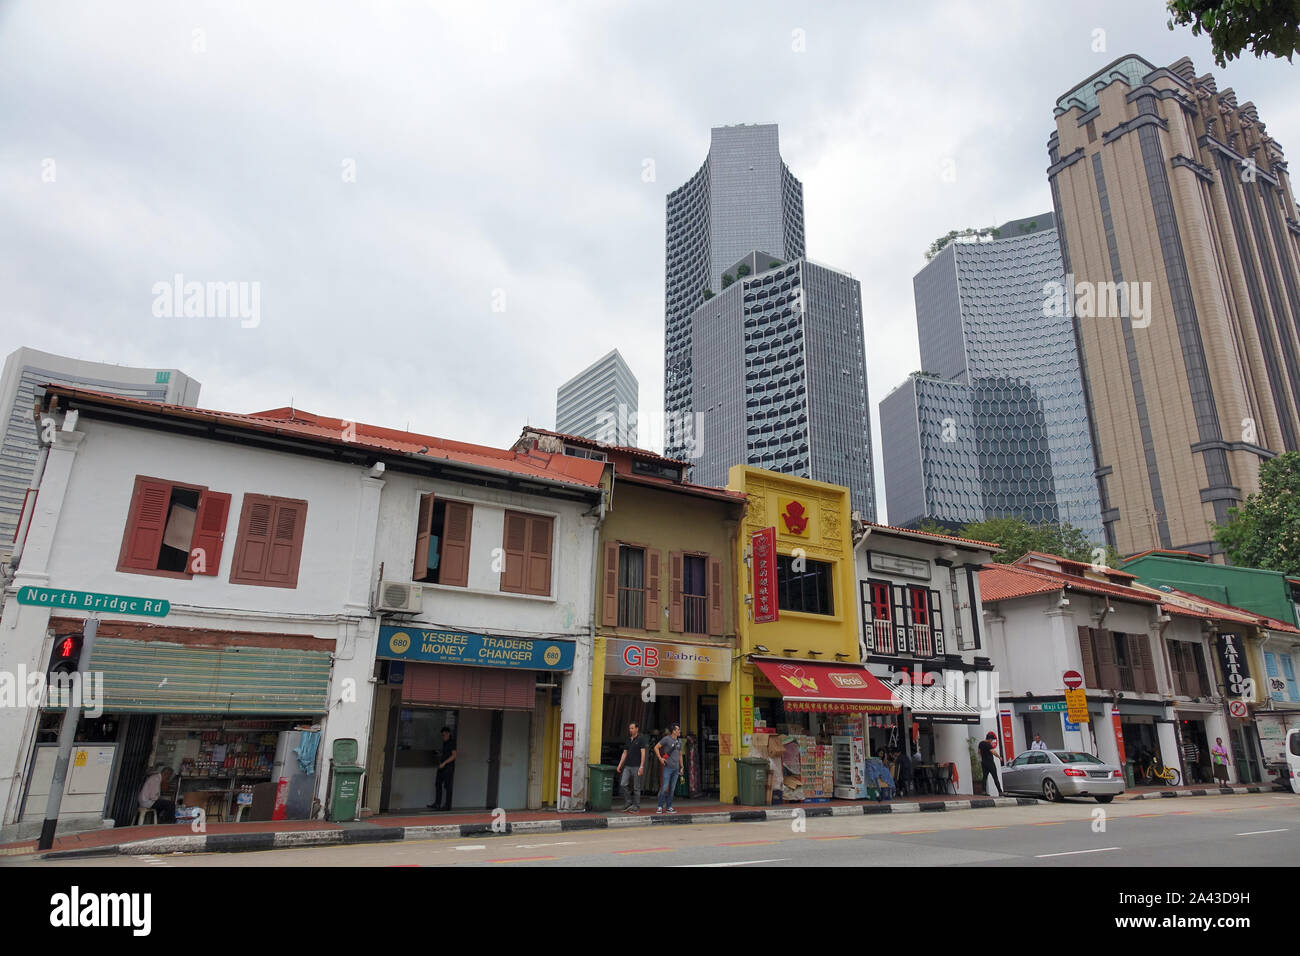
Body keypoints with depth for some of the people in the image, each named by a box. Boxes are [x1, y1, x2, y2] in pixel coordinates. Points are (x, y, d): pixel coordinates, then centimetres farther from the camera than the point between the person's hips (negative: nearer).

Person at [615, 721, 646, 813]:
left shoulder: (641, 739, -4)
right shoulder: (628, 740, 14)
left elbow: (643, 753, -10)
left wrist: (641, 766, -17)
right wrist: (620, 765, 10)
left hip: (636, 766, -6)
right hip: (627, 766, 6)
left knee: (636, 788, 0)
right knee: (623, 784, -6)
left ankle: (636, 807, 10)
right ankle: (628, 804, 8)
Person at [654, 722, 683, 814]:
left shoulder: (679, 741, 14)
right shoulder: (666, 739, -7)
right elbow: (656, 747, -5)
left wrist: (681, 767, 18)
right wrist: (660, 758, -10)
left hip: (676, 768, 6)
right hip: (667, 767, -6)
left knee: (672, 789, 8)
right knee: (664, 787, -8)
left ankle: (669, 807, 14)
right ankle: (660, 807, 0)